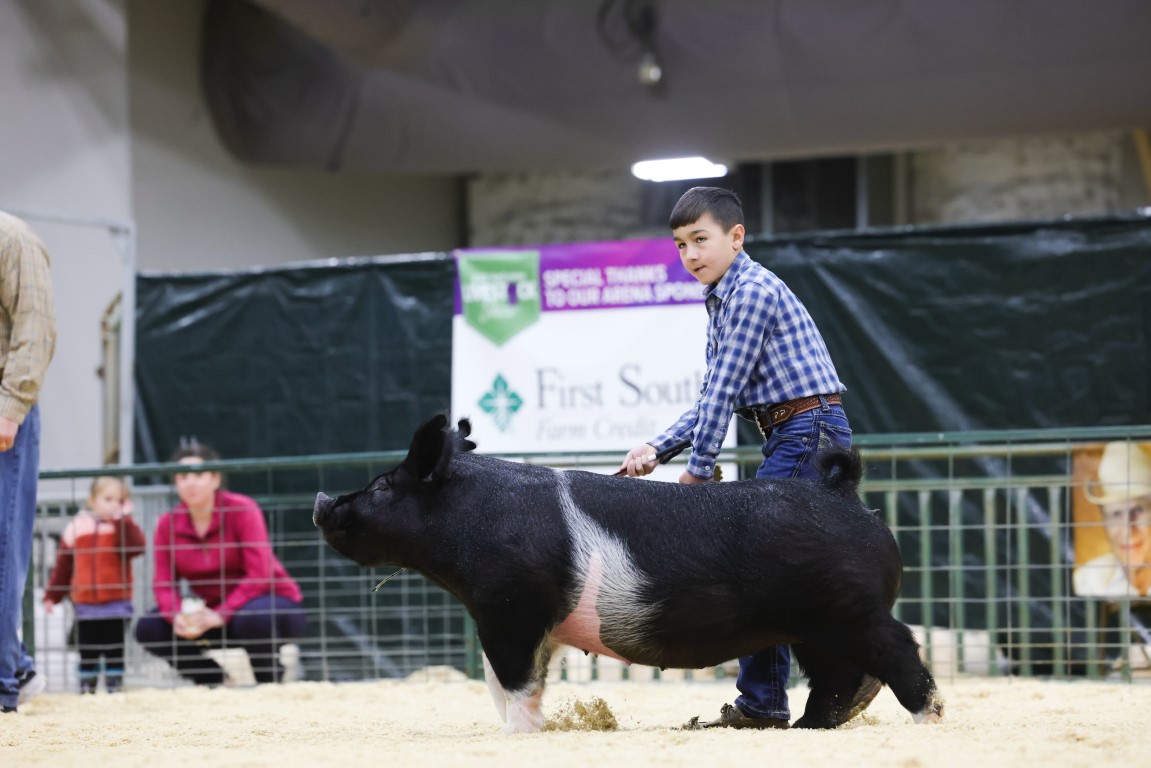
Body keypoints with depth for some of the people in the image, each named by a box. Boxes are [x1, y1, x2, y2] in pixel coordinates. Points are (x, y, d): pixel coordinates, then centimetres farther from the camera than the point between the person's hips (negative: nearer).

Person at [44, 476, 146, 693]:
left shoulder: (124, 526, 1)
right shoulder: (77, 526, 4)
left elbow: (136, 547, -21)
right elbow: (63, 565, 7)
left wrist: (122, 519, -20)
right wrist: (52, 595, 5)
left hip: (116, 603, -1)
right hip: (85, 605, 2)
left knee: (114, 652, 5)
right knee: (88, 653, 8)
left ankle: (115, 690, 10)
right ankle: (86, 690, 14)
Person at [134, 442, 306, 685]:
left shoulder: (242, 510, -15)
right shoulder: (167, 524, -2)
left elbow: (260, 575, -23)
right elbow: (164, 583, -7)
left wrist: (220, 615, -33)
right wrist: (178, 617, -30)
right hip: (209, 609, 5)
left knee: (252, 618, -40)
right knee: (148, 628, -14)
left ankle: (272, 680, -9)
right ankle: (216, 681, 4)